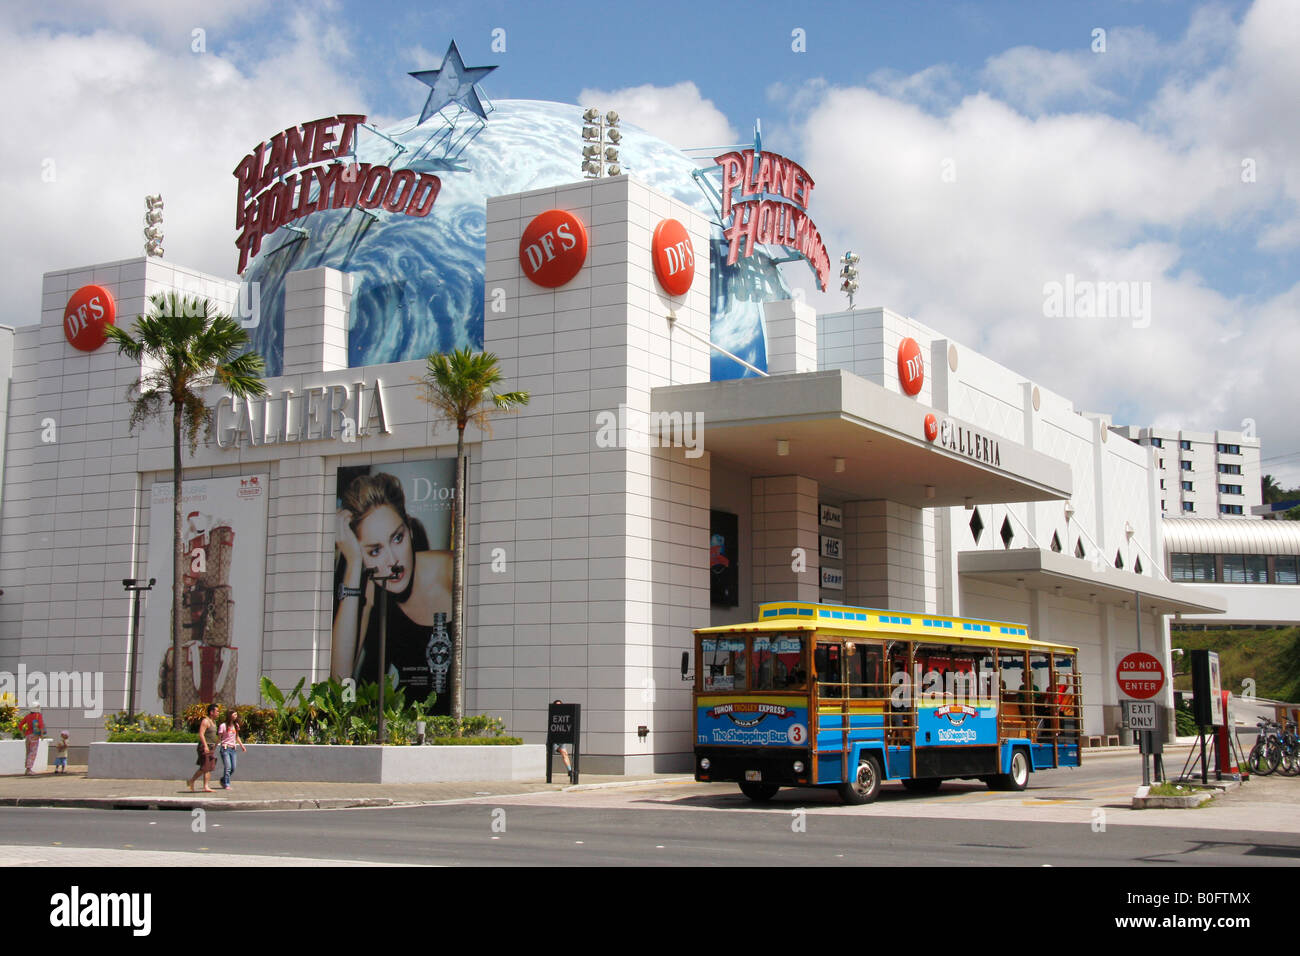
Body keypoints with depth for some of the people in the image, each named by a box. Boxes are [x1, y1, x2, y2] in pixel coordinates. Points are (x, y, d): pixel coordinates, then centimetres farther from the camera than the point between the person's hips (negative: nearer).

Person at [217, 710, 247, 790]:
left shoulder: (236, 726, 12)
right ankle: (226, 784, -5)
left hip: (233, 749, 6)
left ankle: (223, 780, 23)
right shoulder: (223, 726, -6)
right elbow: (218, 738, -4)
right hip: (225, 748, -6)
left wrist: (242, 746, 19)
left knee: (233, 768, 3)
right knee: (227, 767, -13)